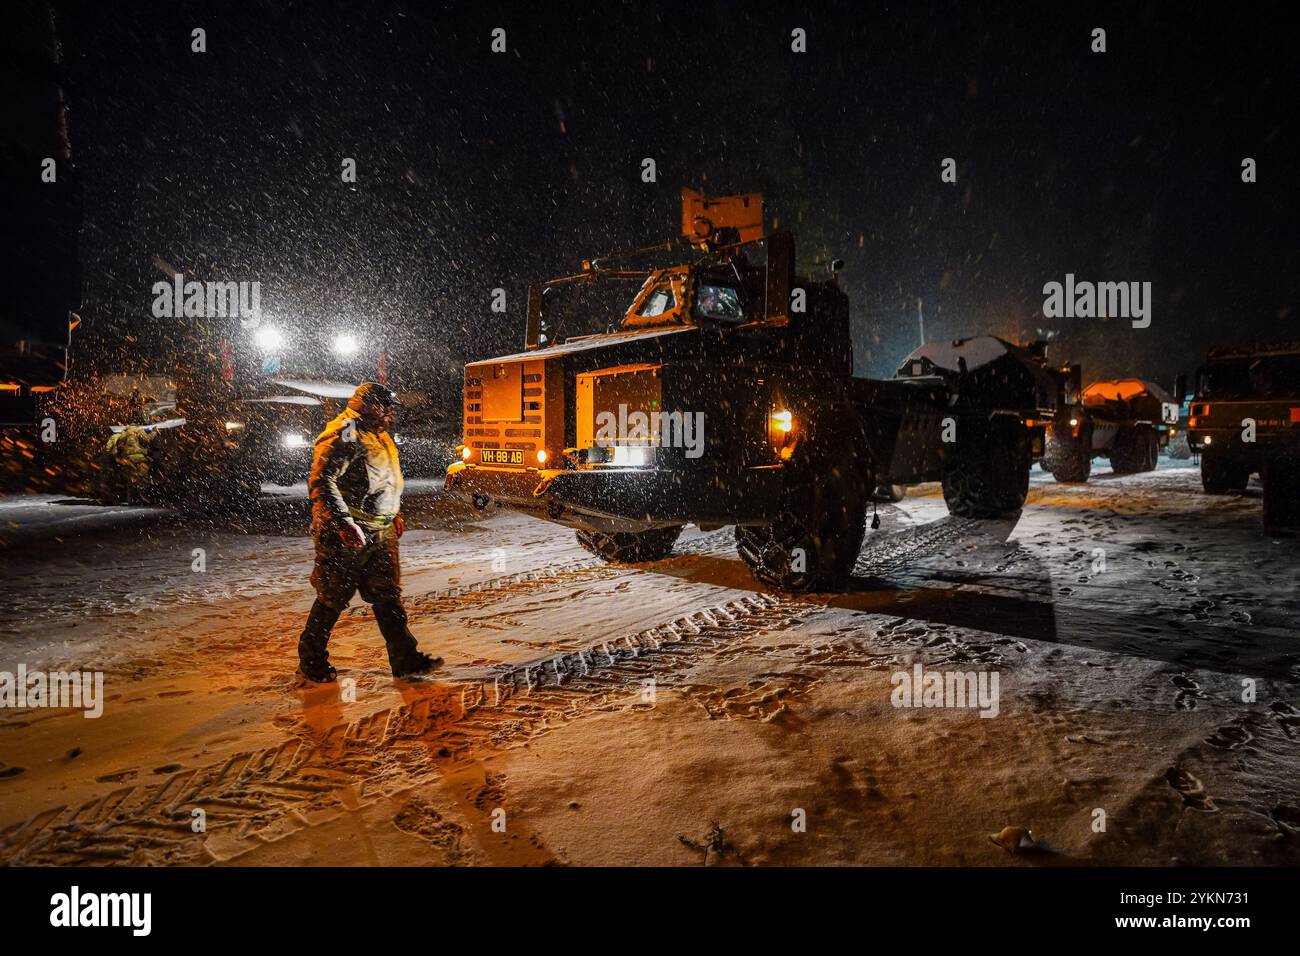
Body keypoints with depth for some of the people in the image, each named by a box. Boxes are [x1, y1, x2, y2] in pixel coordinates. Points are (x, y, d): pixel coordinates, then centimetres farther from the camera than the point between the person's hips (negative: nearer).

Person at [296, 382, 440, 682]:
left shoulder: (379, 436, 16)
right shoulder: (344, 436, -15)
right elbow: (321, 481, -24)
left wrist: (394, 513, 27)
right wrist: (344, 522, -30)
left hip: (380, 534, 9)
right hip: (346, 535, -9)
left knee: (388, 596, 9)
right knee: (333, 599, 4)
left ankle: (405, 659, 13)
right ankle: (311, 661, 21)